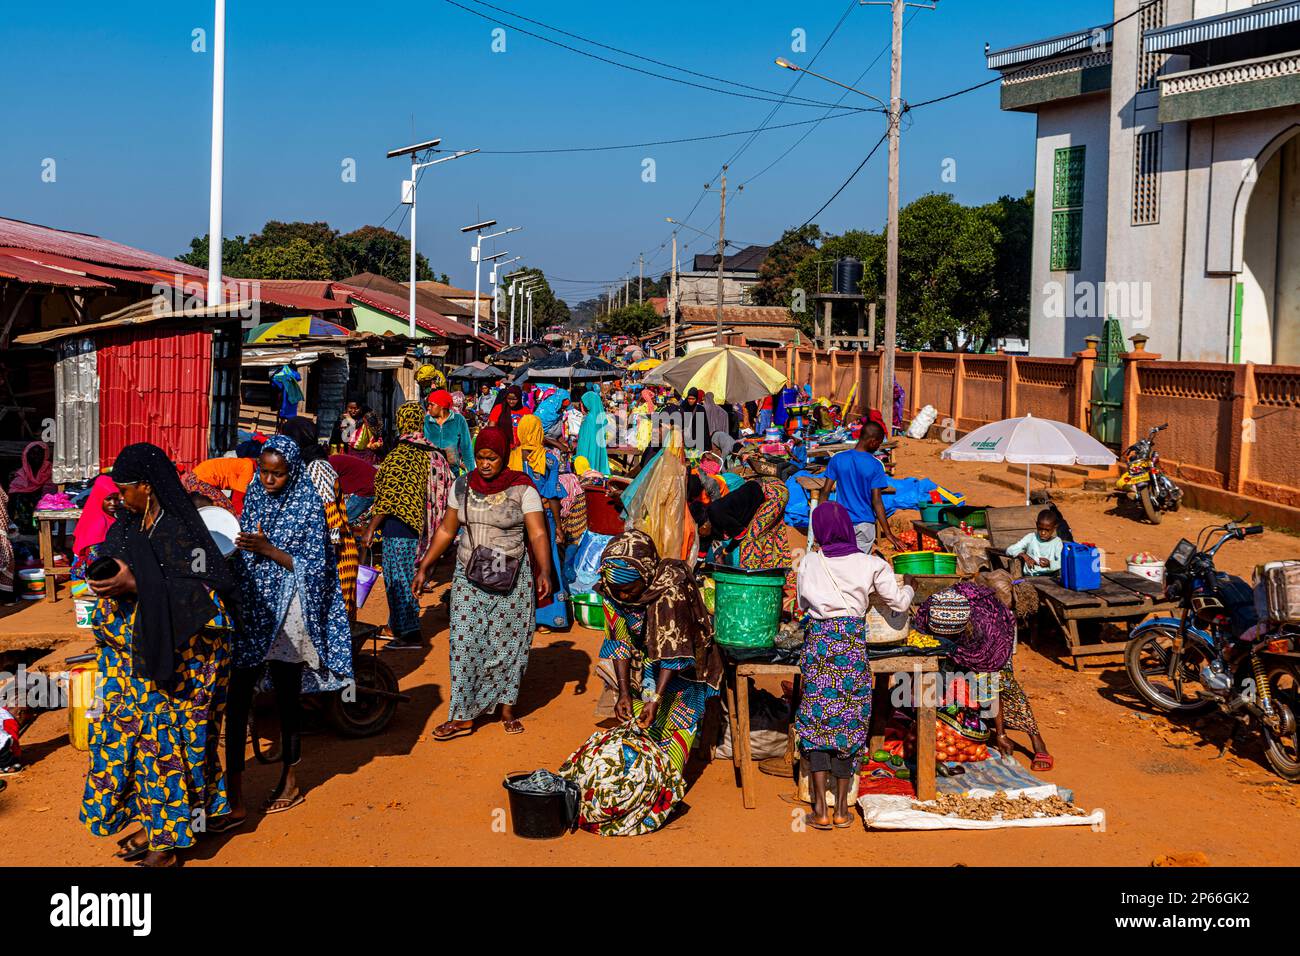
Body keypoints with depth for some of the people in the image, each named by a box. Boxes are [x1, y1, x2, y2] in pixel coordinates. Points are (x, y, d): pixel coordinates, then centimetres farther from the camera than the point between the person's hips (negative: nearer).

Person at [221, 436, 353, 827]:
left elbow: (313, 567, -11)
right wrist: (239, 545, -3)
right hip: (251, 607, 5)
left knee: (286, 695, 5)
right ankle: (234, 798, 5)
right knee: (237, 696, 0)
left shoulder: (309, 507, -8)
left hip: (287, 614, -4)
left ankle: (290, 780, 19)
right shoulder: (254, 496, 8)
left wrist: (269, 549, -21)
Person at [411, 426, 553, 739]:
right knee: (465, 644, -3)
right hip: (469, 578, 3)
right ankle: (463, 717, 1)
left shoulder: (522, 489, -7)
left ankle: (507, 709, 21)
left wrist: (544, 572, -26)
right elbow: (446, 531, 11)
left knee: (507, 644, 5)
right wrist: (424, 568, 8)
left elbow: (538, 534, -12)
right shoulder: (463, 487, 5)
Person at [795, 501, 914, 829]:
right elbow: (899, 603, 7)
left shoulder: (809, 563, 4)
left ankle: (820, 808, 0)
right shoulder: (869, 565, 1)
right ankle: (842, 808, 12)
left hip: (819, 641, 0)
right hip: (853, 645, 0)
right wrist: (908, 589, 29)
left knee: (815, 720, 6)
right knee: (849, 722, 10)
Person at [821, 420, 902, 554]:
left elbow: (825, 492, -2)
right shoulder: (875, 466, -11)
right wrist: (888, 533, -11)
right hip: (865, 523, -2)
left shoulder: (837, 459, -2)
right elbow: (876, 501, -14)